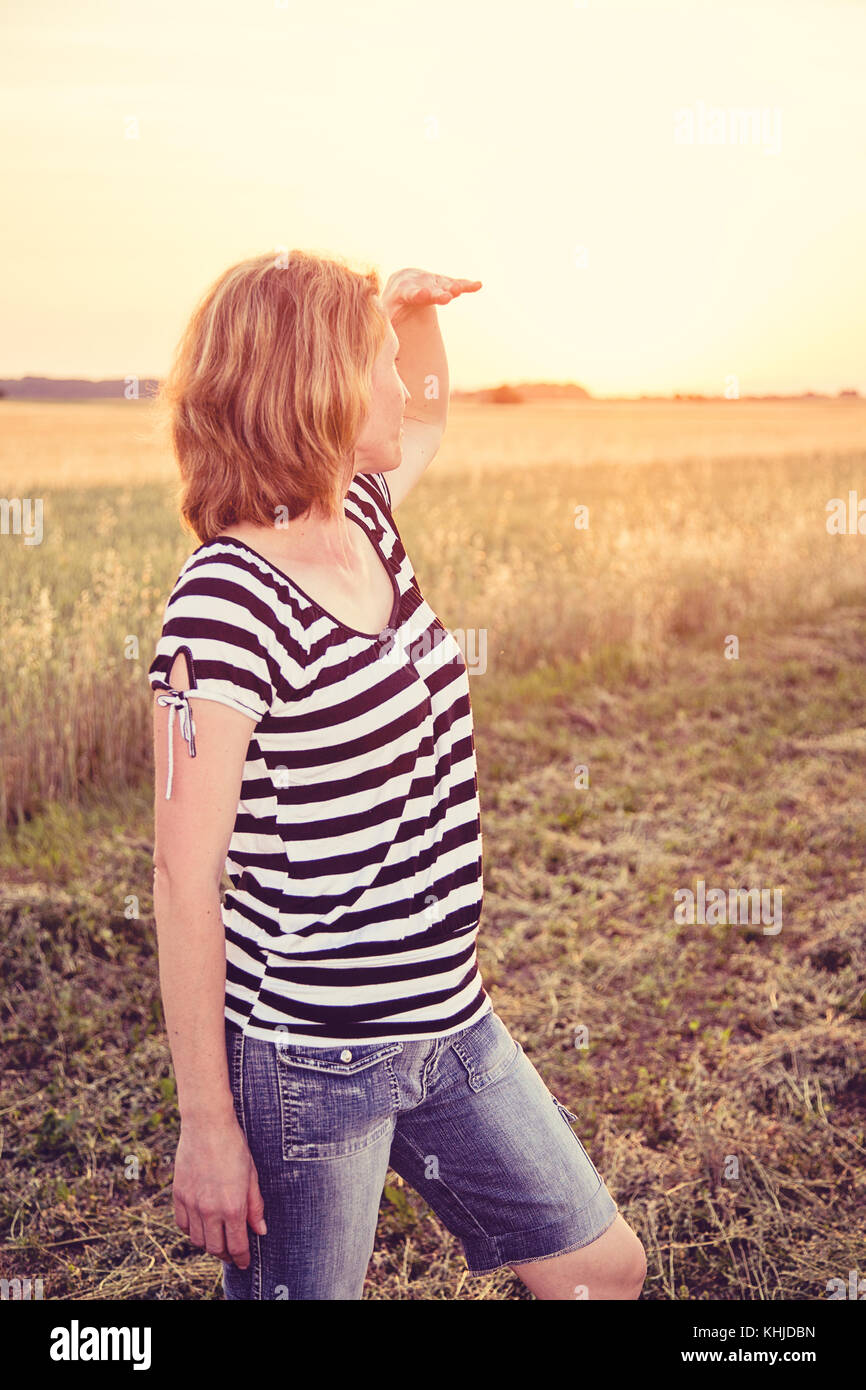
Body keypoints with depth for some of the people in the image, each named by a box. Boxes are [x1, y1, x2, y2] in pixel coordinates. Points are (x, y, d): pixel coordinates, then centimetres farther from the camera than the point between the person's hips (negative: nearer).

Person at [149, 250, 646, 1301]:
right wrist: (207, 1127, -16)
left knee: (604, 1264, 18)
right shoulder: (229, 597, -21)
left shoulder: (364, 522, 3)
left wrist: (419, 308, 7)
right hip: (305, 1057, -8)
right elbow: (185, 876, -20)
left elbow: (424, 415, 27)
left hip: (450, 1022, 8)